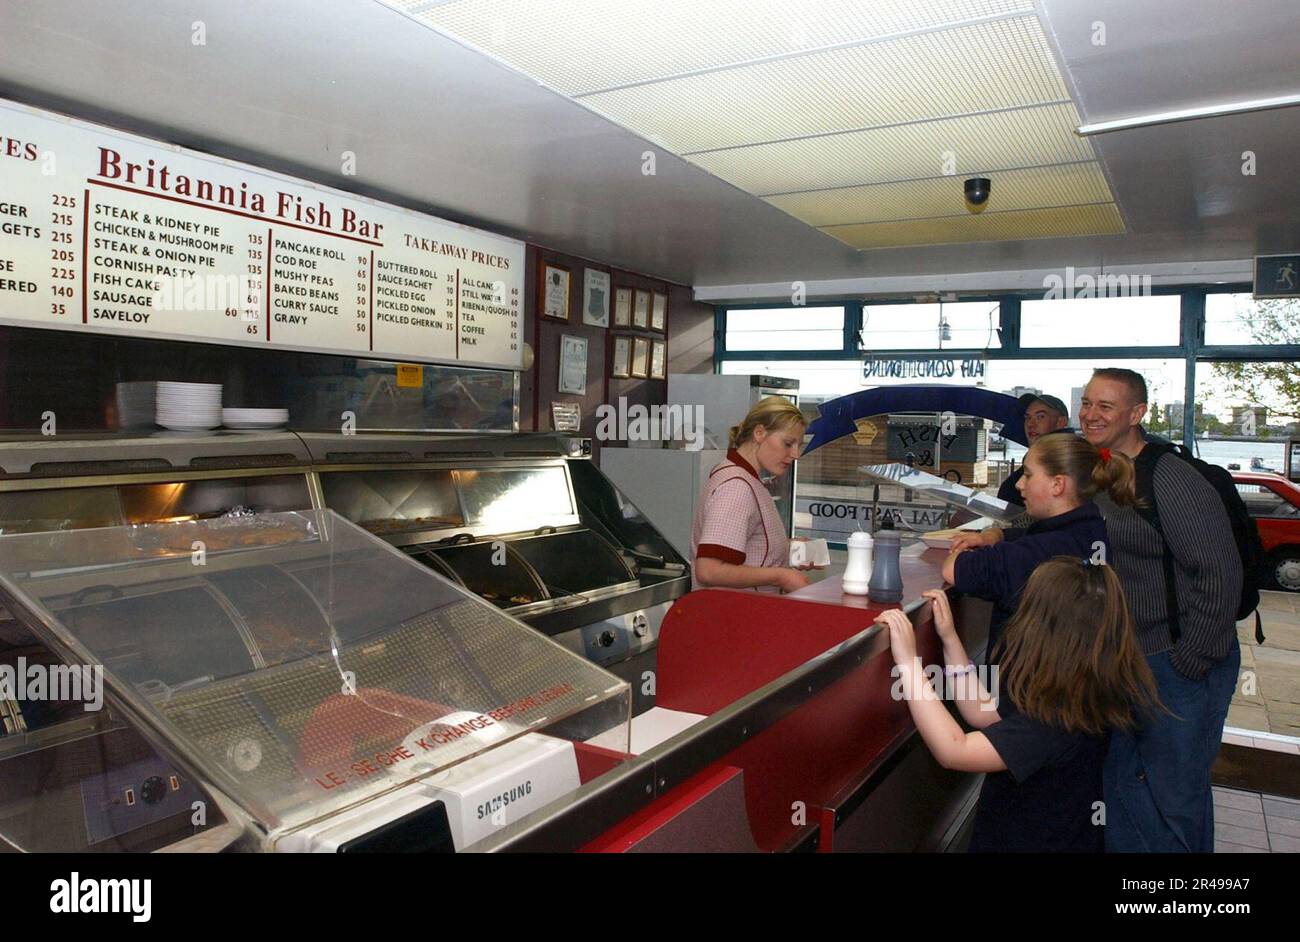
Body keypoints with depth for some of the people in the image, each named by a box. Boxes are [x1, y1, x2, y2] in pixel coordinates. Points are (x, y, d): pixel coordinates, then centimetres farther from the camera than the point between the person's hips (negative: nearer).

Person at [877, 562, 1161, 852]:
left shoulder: (1063, 719, -30)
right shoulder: (1075, 697, -3)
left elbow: (953, 751, -34)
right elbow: (985, 714, 7)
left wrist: (908, 660, -32)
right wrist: (949, 637, 3)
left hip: (1031, 841, -7)